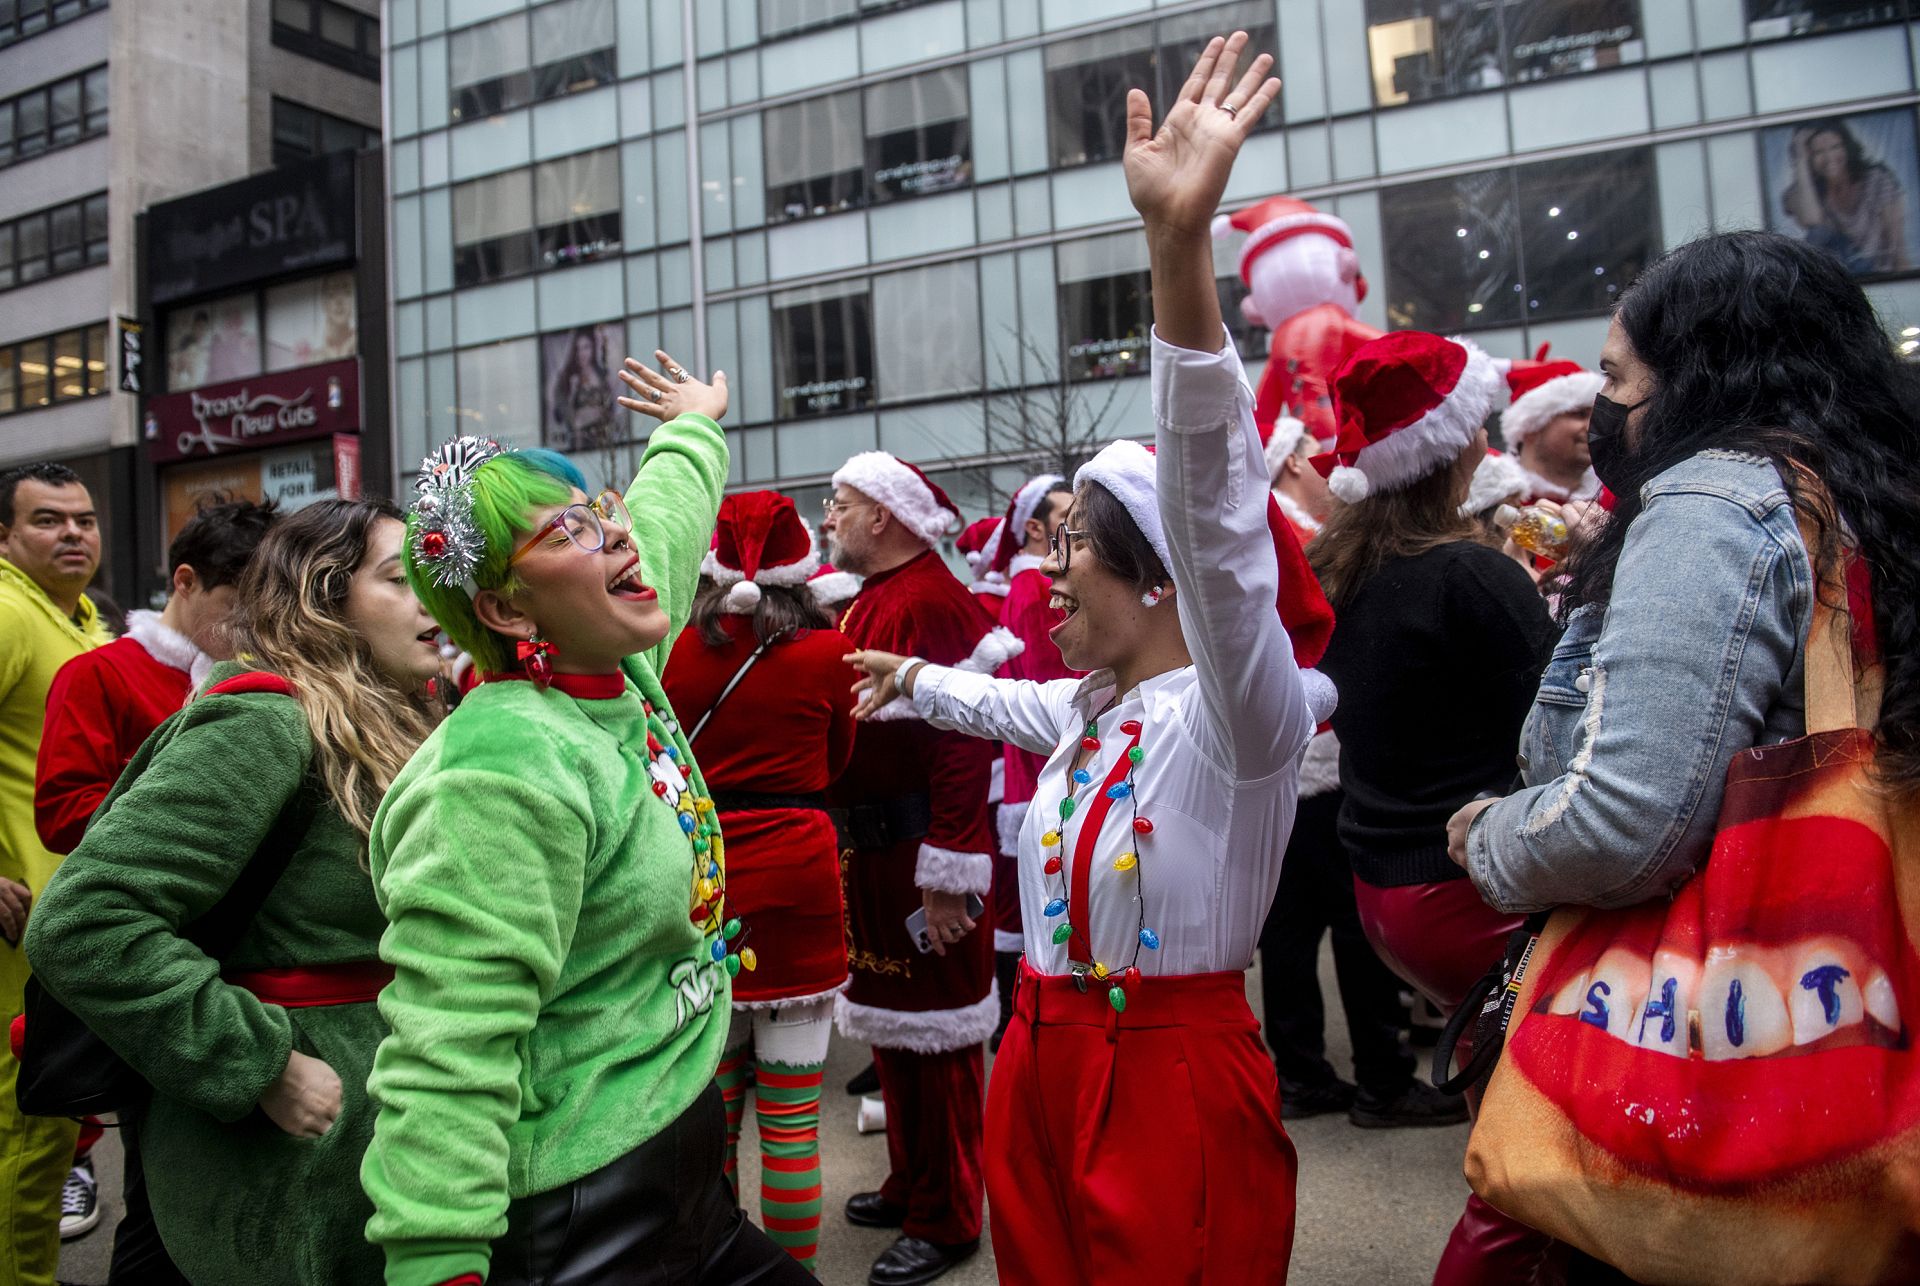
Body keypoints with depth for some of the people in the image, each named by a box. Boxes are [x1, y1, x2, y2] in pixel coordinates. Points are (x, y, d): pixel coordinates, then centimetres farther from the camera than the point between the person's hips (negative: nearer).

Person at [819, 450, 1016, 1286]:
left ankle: (947, 1219, 18)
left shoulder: (933, 603, -19)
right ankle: (910, 1182, 36)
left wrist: (948, 876, -25)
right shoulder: (869, 603, 12)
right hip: (871, 849, 10)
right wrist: (853, 847, 18)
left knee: (935, 1029, 2)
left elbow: (961, 744, -25)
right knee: (890, 1020, 19)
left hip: (922, 854, -10)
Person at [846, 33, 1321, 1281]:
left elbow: (1216, 516, -34)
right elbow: (1001, 699, 31)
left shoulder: (1242, 714, -17)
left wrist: (1182, 246, -46)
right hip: (1043, 1062, 8)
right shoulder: (1084, 707, 8)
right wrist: (913, 675, 51)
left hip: (1176, 1078, -8)